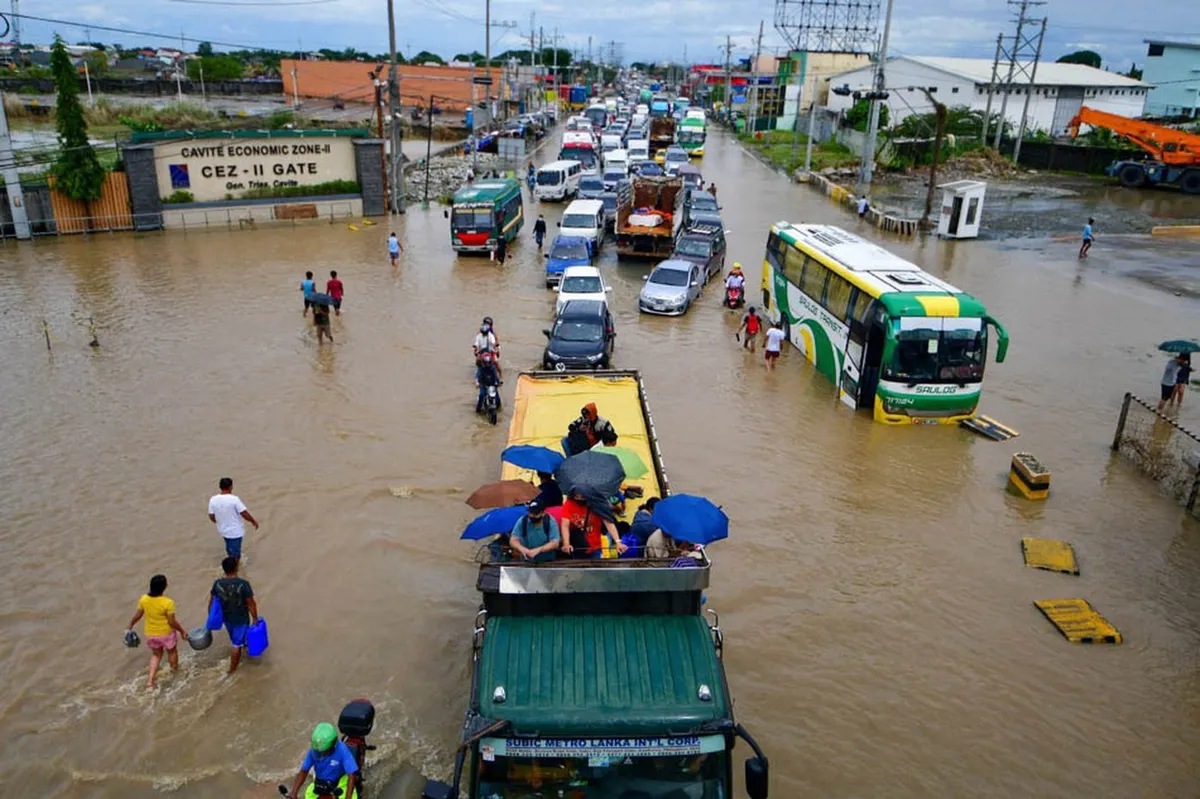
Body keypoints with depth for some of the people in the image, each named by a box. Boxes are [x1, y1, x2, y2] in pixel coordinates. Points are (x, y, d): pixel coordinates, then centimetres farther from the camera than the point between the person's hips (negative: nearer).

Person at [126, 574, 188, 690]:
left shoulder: (144, 599, -15)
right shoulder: (168, 602, -30)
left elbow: (137, 615, -2)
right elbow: (172, 622, -22)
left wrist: (129, 626, 16)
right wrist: (182, 631, -7)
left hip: (150, 634, 4)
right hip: (166, 633, -4)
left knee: (156, 655, 27)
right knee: (172, 652, 25)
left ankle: (151, 680, 20)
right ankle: (175, 669, 47)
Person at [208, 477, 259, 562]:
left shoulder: (213, 500, -9)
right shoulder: (234, 499, -24)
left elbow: (211, 517, 0)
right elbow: (244, 514, -21)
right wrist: (253, 521, -4)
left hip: (223, 530, 6)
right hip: (235, 531, -6)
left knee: (229, 547, 30)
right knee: (235, 552, 9)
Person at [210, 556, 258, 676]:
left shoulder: (217, 583, -15)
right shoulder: (243, 584, -27)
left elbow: (212, 601, -2)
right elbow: (251, 604, -19)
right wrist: (255, 618, -5)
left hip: (226, 617, 5)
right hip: (241, 619, -5)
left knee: (236, 639, 32)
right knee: (237, 644, 11)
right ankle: (232, 669, 21)